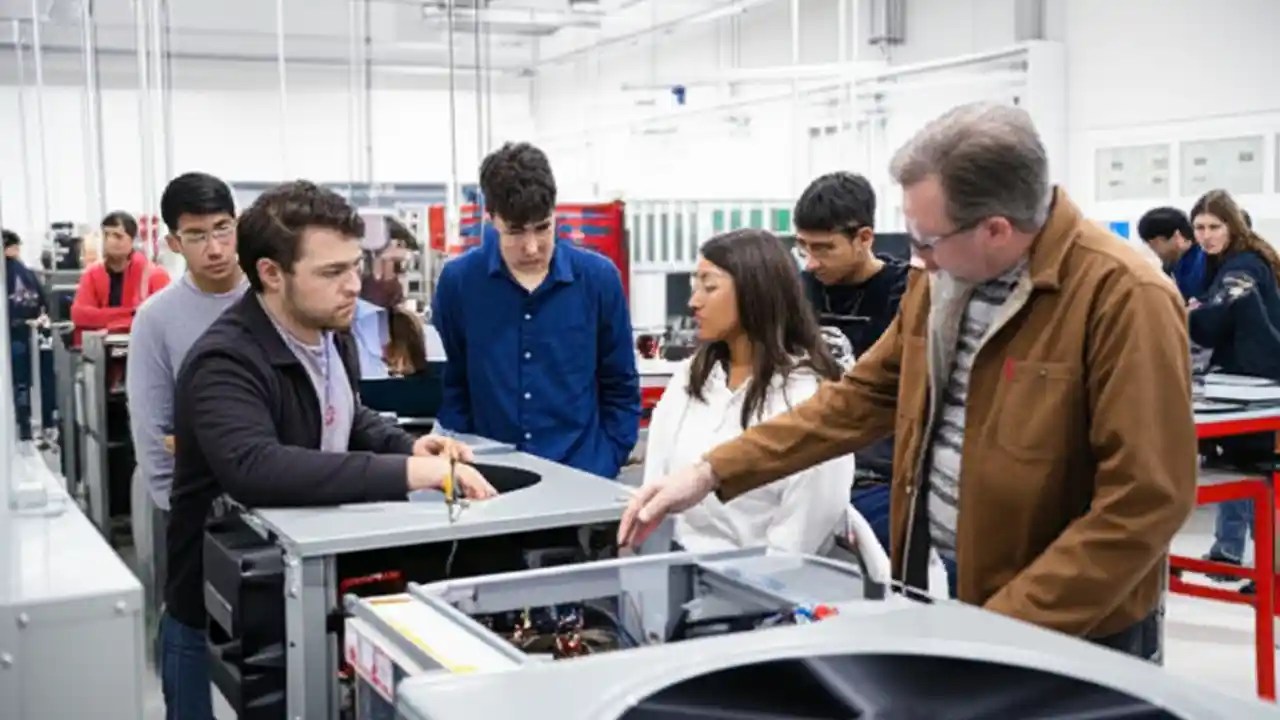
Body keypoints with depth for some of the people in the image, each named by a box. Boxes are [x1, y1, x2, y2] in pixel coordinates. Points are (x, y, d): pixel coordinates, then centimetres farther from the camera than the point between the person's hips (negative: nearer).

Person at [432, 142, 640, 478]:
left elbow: (620, 390, 3)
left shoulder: (599, 278, -3)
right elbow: (451, 387, 6)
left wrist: (602, 471, -4)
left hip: (581, 476, 0)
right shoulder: (458, 280, -2)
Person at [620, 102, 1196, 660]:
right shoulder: (940, 280, 3)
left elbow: (1145, 503, -22)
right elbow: (862, 396, 9)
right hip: (937, 593, 6)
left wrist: (1004, 632, -23)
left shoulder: (1125, 298, -20)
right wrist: (711, 473, 1)